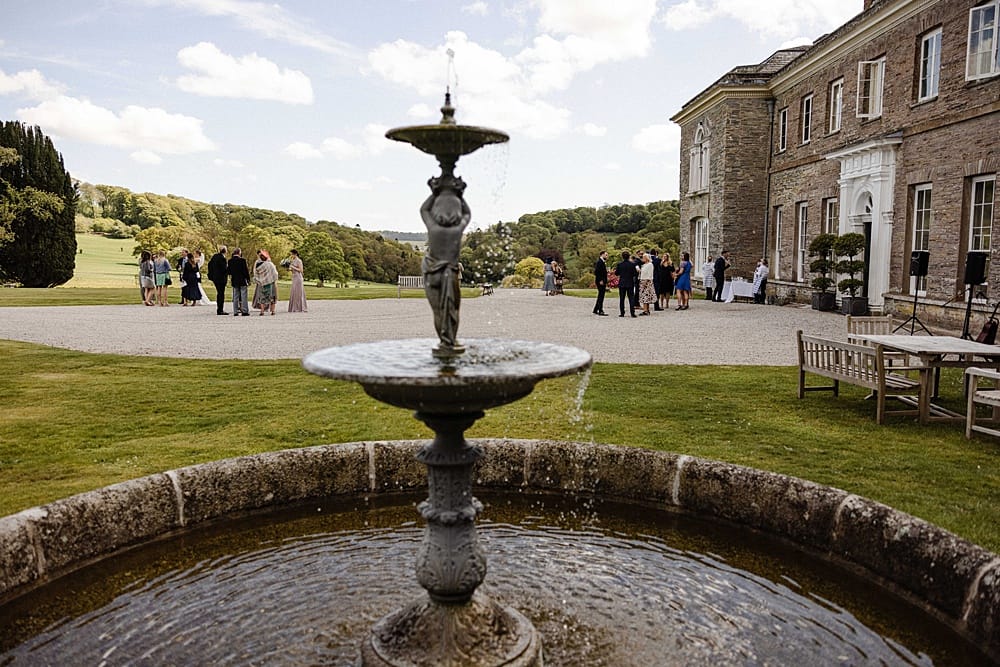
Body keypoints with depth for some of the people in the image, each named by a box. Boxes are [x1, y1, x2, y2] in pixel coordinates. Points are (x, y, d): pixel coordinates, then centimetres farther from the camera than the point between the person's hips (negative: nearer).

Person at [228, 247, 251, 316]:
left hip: (234, 281, 4)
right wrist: (248, 279, -3)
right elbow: (246, 271, -11)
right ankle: (244, 311, -1)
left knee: (235, 297, 9)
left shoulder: (230, 261, 1)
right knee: (243, 296, 1)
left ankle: (235, 312, 8)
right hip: (242, 280, -4)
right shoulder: (242, 260, -12)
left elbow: (228, 271, 3)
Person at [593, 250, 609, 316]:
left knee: (600, 296, 14)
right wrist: (600, 280, -22)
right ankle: (600, 311, -6)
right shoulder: (599, 262, -14)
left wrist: (605, 281, 17)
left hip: (603, 281, 10)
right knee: (601, 296, -8)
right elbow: (596, 272, -21)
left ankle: (595, 310, 21)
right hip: (600, 282, -10)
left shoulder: (603, 262, 18)